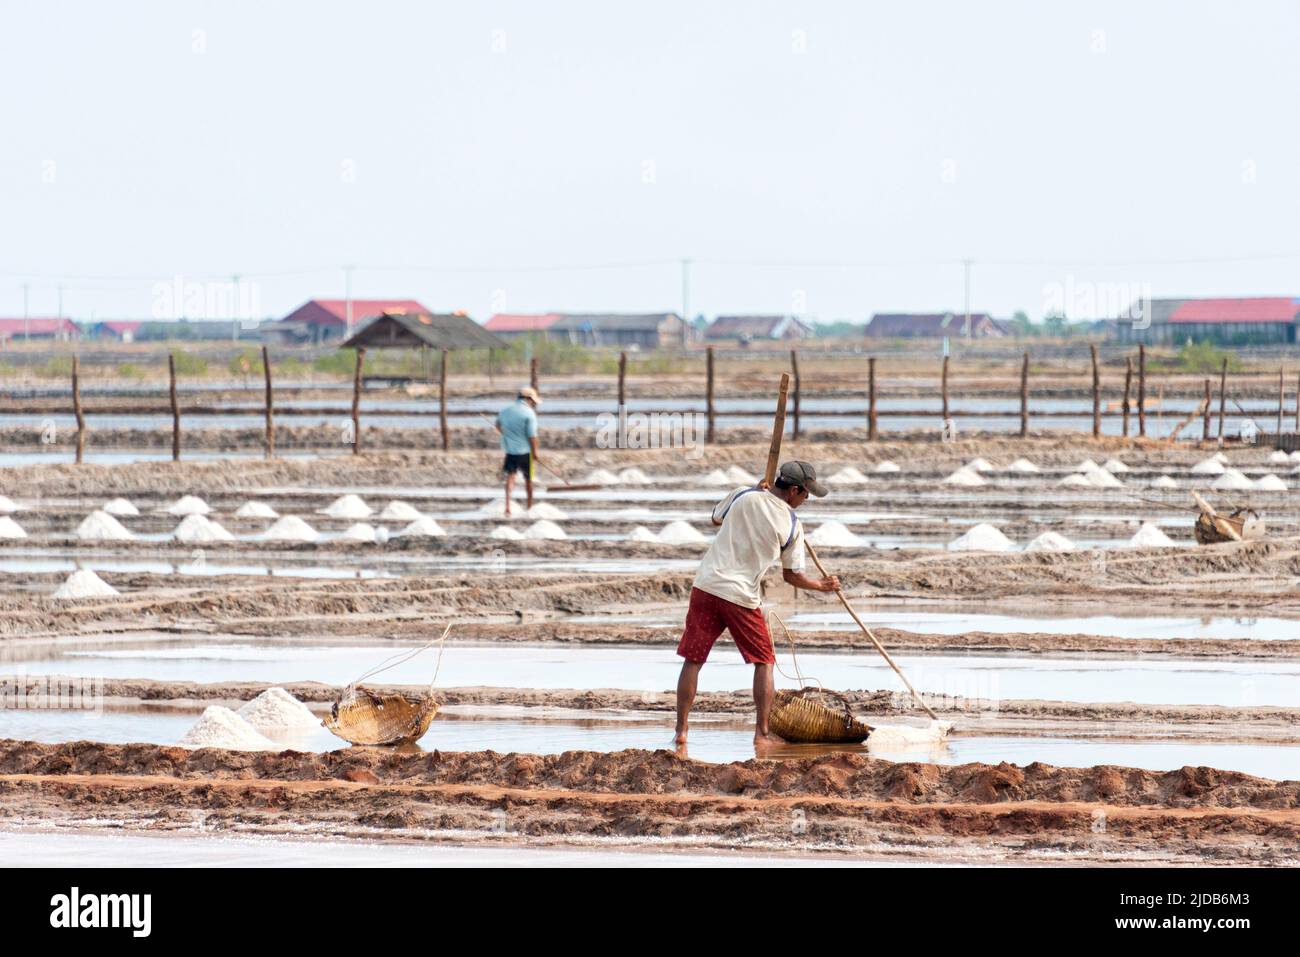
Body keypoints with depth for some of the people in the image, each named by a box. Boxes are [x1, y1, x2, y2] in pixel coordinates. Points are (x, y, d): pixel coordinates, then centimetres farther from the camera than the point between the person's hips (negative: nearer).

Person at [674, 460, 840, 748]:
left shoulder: (743, 496, 2)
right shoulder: (792, 525, -2)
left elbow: (716, 518, 23)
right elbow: (792, 575, 5)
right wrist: (823, 586, 23)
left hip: (707, 584, 2)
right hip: (742, 595, -2)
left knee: (693, 660, 8)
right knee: (764, 662, 14)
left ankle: (681, 730, 7)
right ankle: (762, 732, 9)